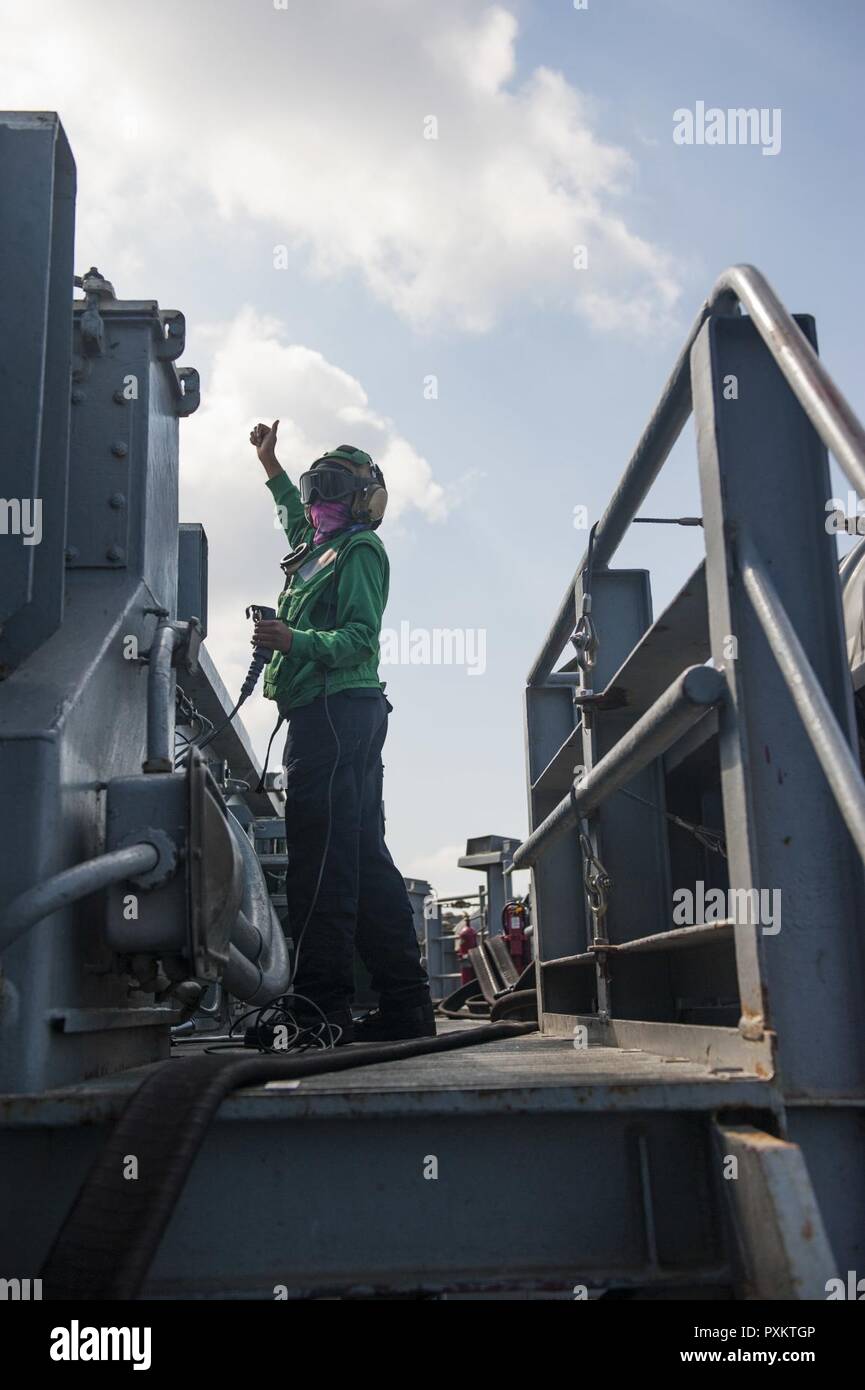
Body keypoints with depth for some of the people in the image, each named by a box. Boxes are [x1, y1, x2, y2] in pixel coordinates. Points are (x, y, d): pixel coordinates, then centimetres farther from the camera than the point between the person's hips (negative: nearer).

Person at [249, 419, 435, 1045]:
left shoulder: (361, 550, -1)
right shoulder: (320, 549, 26)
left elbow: (360, 635, -14)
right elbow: (299, 521, 51)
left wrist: (296, 641, -26)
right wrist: (272, 467, 51)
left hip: (335, 710, -10)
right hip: (334, 716, 10)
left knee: (321, 856, -16)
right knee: (365, 858, 7)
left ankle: (319, 1003, -19)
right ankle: (406, 1003, 10)